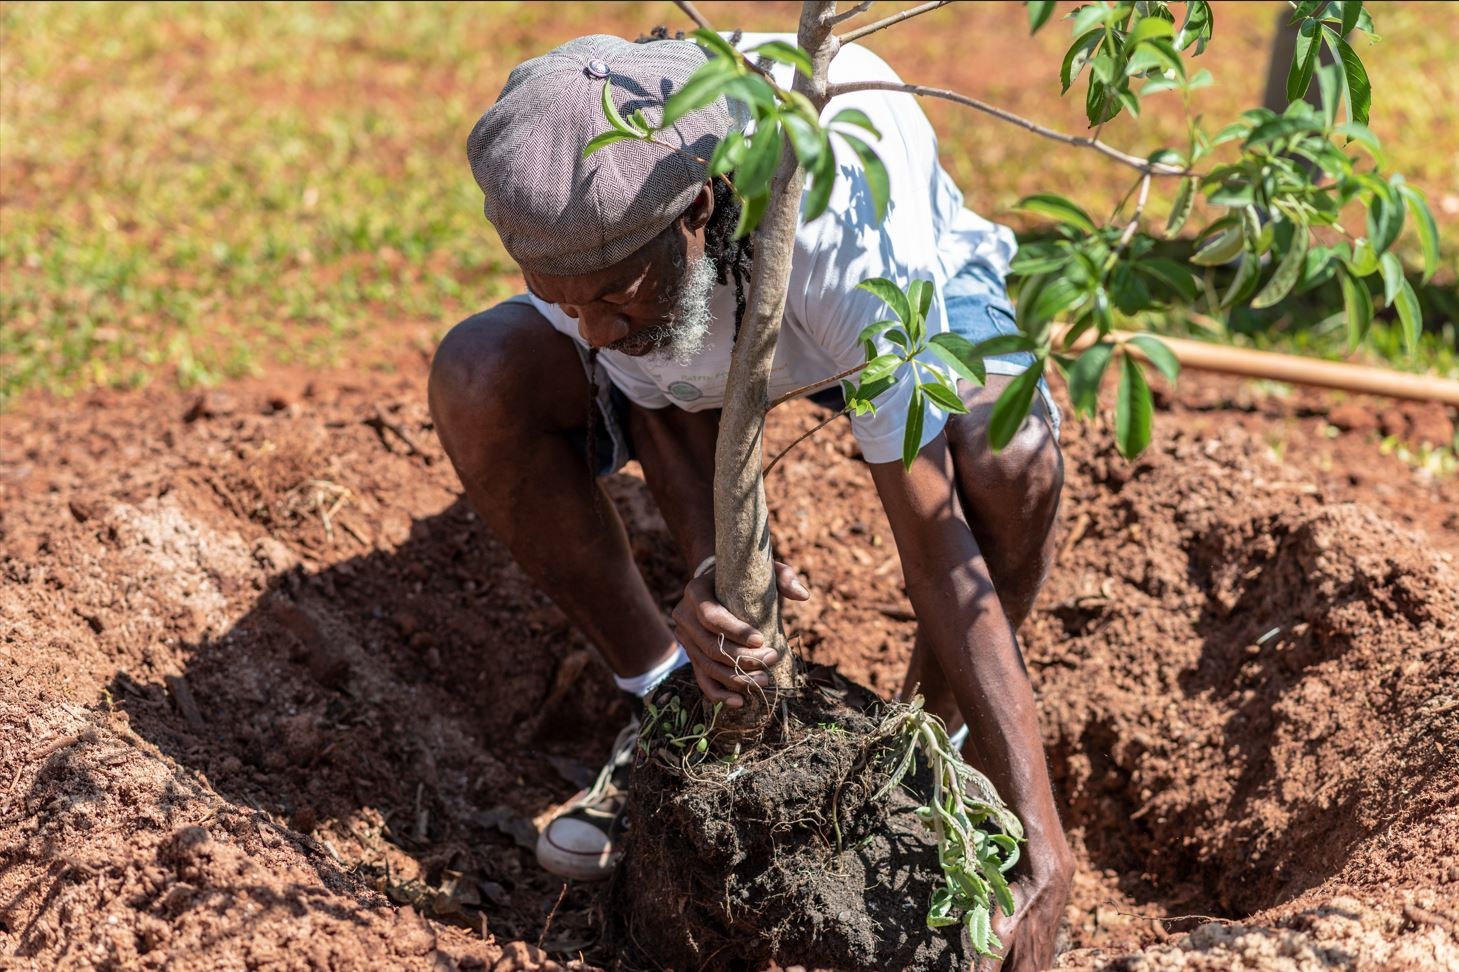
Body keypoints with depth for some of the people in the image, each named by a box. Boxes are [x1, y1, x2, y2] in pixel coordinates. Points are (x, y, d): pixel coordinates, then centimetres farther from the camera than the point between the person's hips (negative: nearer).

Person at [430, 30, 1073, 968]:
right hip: (712, 318, 3)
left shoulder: (848, 234, -44)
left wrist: (1044, 845, -42)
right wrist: (709, 564, -40)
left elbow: (939, 544, -40)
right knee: (477, 380, -24)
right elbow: (655, 393, -17)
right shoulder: (575, 205, -34)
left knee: (1011, 463, -36)